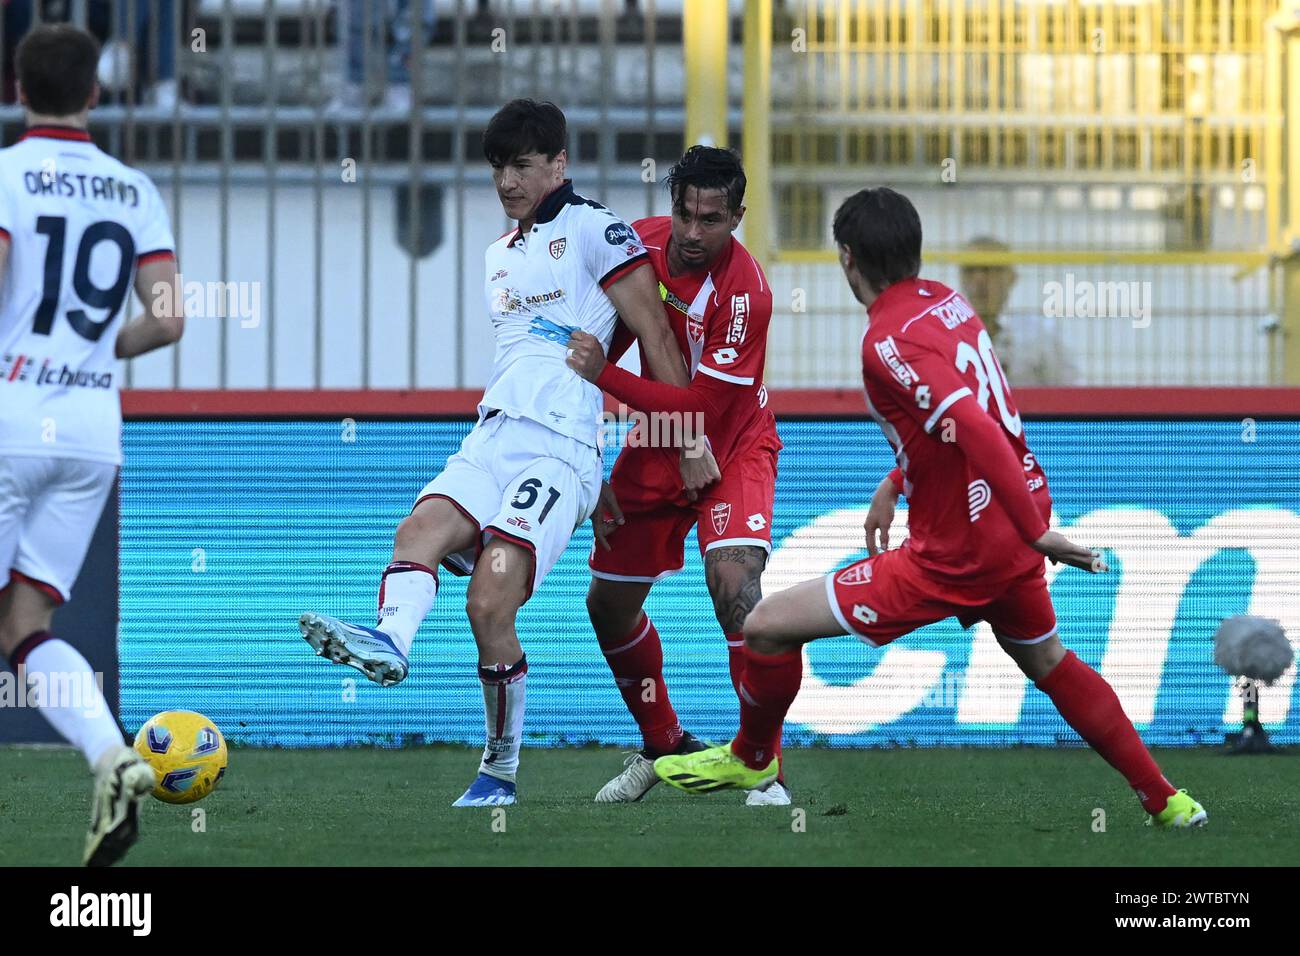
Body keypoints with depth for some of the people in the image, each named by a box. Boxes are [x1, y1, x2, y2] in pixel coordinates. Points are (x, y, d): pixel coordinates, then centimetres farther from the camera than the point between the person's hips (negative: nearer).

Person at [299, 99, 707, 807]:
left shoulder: (593, 230, 2)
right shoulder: (500, 255, 26)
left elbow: (654, 332, -1)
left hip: (560, 450, -7)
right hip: (489, 440, 7)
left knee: (490, 604, -20)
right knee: (420, 529, -26)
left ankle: (500, 770, -8)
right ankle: (390, 641, -52)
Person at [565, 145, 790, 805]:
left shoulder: (745, 294, -28)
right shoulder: (642, 242, -11)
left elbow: (699, 409, -29)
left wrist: (603, 374, -33)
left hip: (730, 449, -6)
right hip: (656, 449, 6)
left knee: (734, 584, -27)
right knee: (608, 602, 9)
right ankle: (663, 745, 31)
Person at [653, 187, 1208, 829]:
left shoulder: (887, 339, -19)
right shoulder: (947, 302, 7)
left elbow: (976, 430, -30)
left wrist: (1035, 531, -29)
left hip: (954, 556, -9)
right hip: (1011, 540, 9)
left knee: (768, 626, -1)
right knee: (1048, 663, 32)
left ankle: (752, 758, 22)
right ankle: (1165, 802, 34)